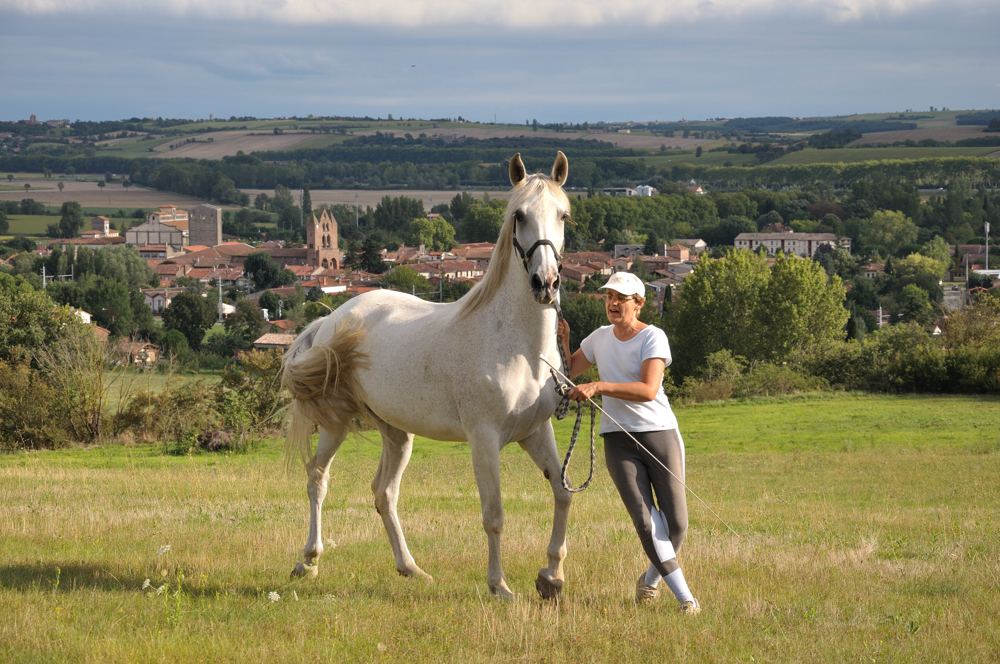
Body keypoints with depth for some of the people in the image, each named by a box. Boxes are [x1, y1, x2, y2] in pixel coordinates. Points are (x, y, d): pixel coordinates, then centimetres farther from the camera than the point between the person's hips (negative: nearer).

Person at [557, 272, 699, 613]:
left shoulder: (652, 338, -8)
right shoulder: (601, 338, 10)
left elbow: (648, 390, -22)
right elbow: (567, 373, 23)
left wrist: (598, 387, -28)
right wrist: (563, 341, 6)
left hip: (660, 434, -3)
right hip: (619, 442, 3)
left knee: (676, 522, -3)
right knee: (645, 521, -14)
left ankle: (651, 579, 27)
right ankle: (685, 597, -8)